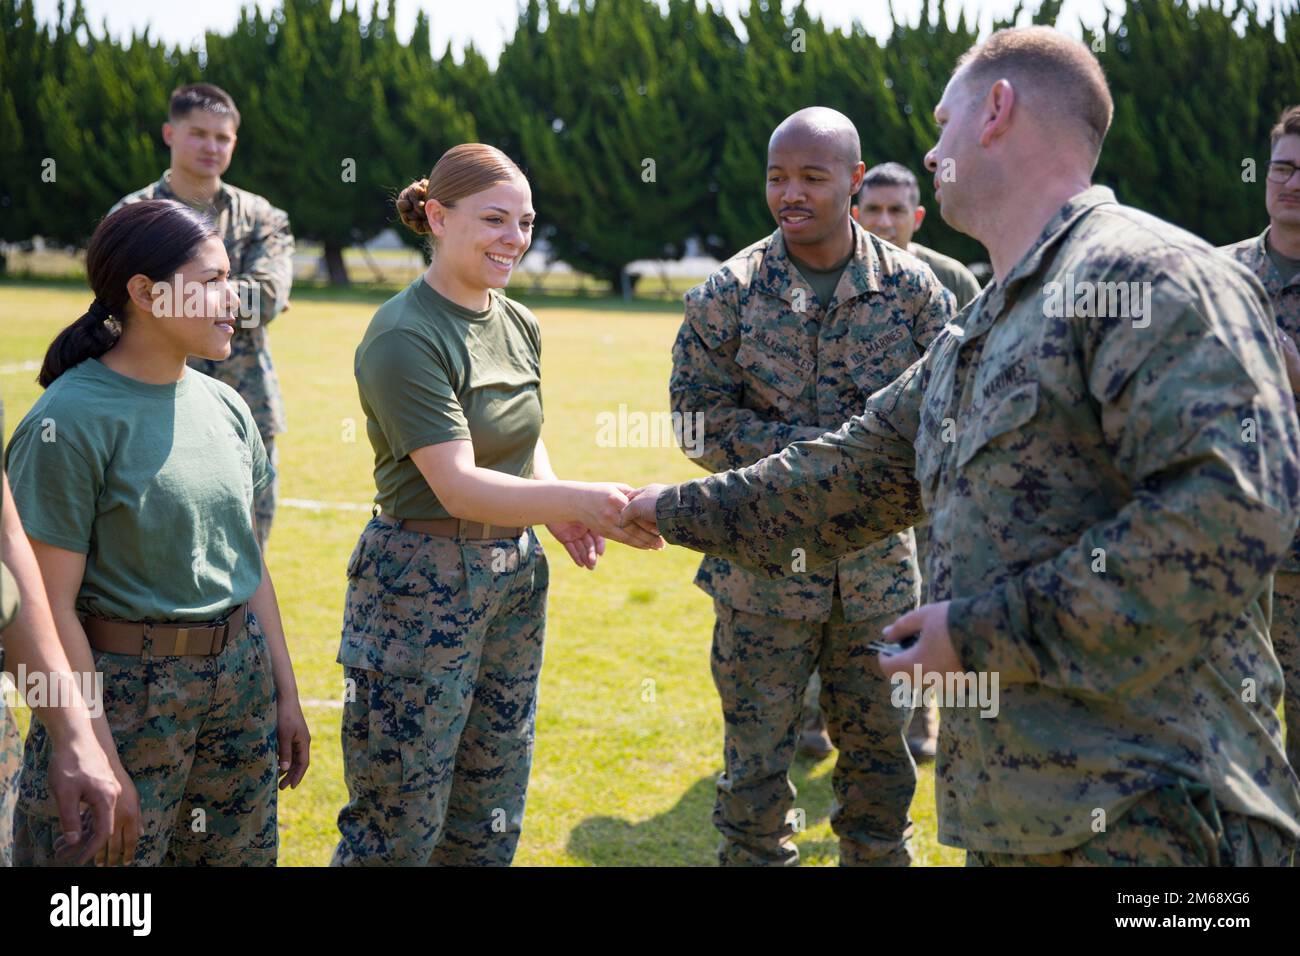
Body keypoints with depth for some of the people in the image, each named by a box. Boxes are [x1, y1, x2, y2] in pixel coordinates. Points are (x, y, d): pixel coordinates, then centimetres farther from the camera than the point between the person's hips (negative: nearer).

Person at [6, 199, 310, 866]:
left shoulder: (224, 406, 6)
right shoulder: (68, 422, -15)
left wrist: (285, 696, 14)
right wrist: (101, 761, -18)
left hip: (241, 679, 6)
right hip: (126, 695, -6)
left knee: (243, 855, 14)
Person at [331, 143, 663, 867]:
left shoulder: (521, 325, 8)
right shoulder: (404, 338, -16)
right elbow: (459, 487, -22)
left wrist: (561, 516, 0)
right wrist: (578, 500, -29)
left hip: (514, 576, 8)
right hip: (422, 583, -8)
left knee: (492, 822, 15)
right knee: (402, 827, 0)